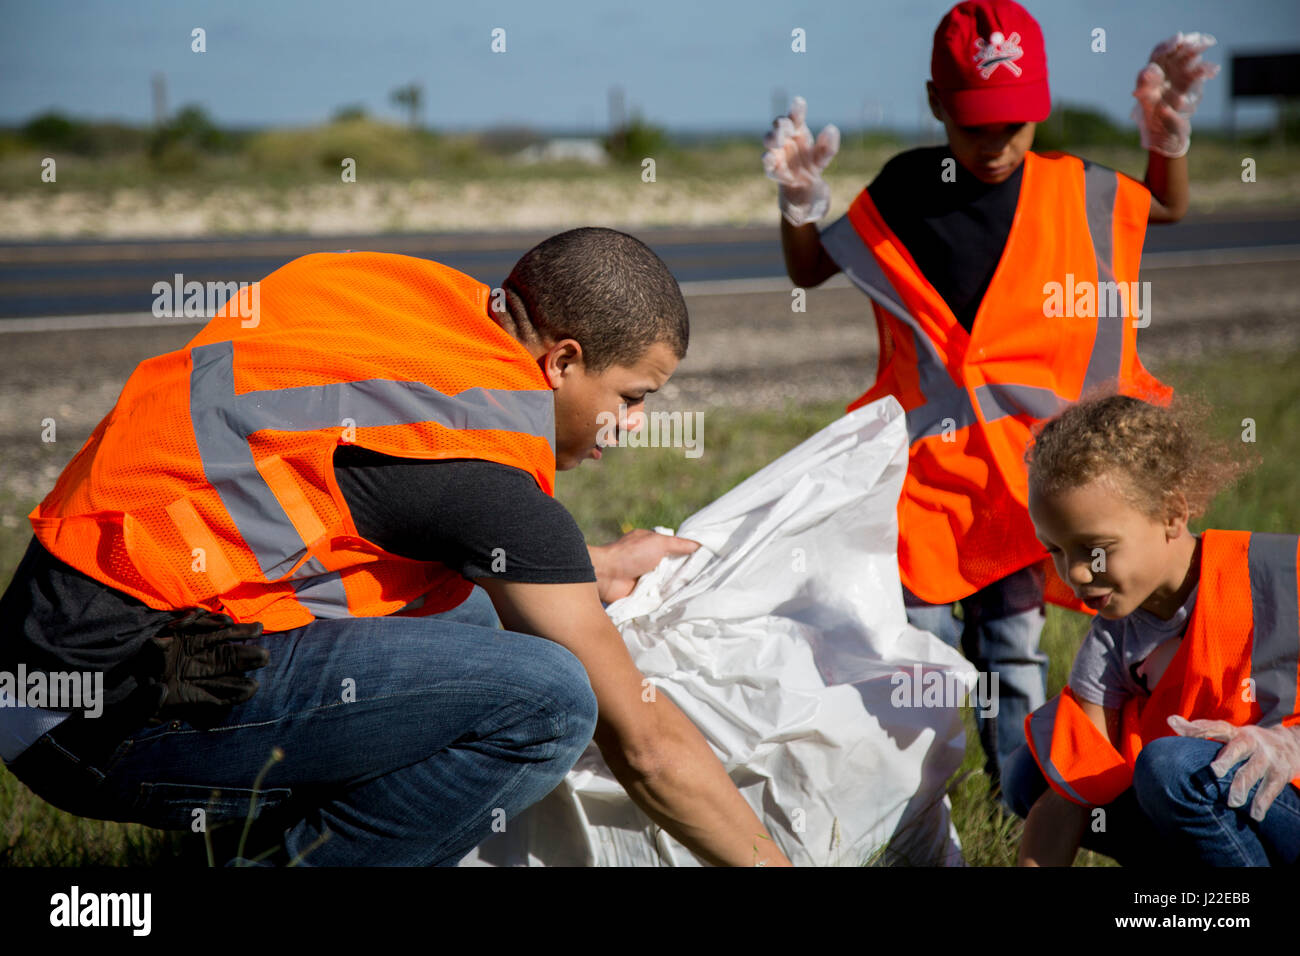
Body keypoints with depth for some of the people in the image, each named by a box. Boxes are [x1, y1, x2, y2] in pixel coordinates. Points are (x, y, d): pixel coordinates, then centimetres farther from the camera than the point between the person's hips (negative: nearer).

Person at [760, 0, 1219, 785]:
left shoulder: (1074, 191, -1)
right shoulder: (901, 192, -2)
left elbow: (1169, 207, 20)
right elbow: (810, 271, 11)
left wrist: (1168, 133, 2)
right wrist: (801, 201, -7)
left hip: (1025, 459, 0)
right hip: (924, 455, 0)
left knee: (1014, 637, 6)